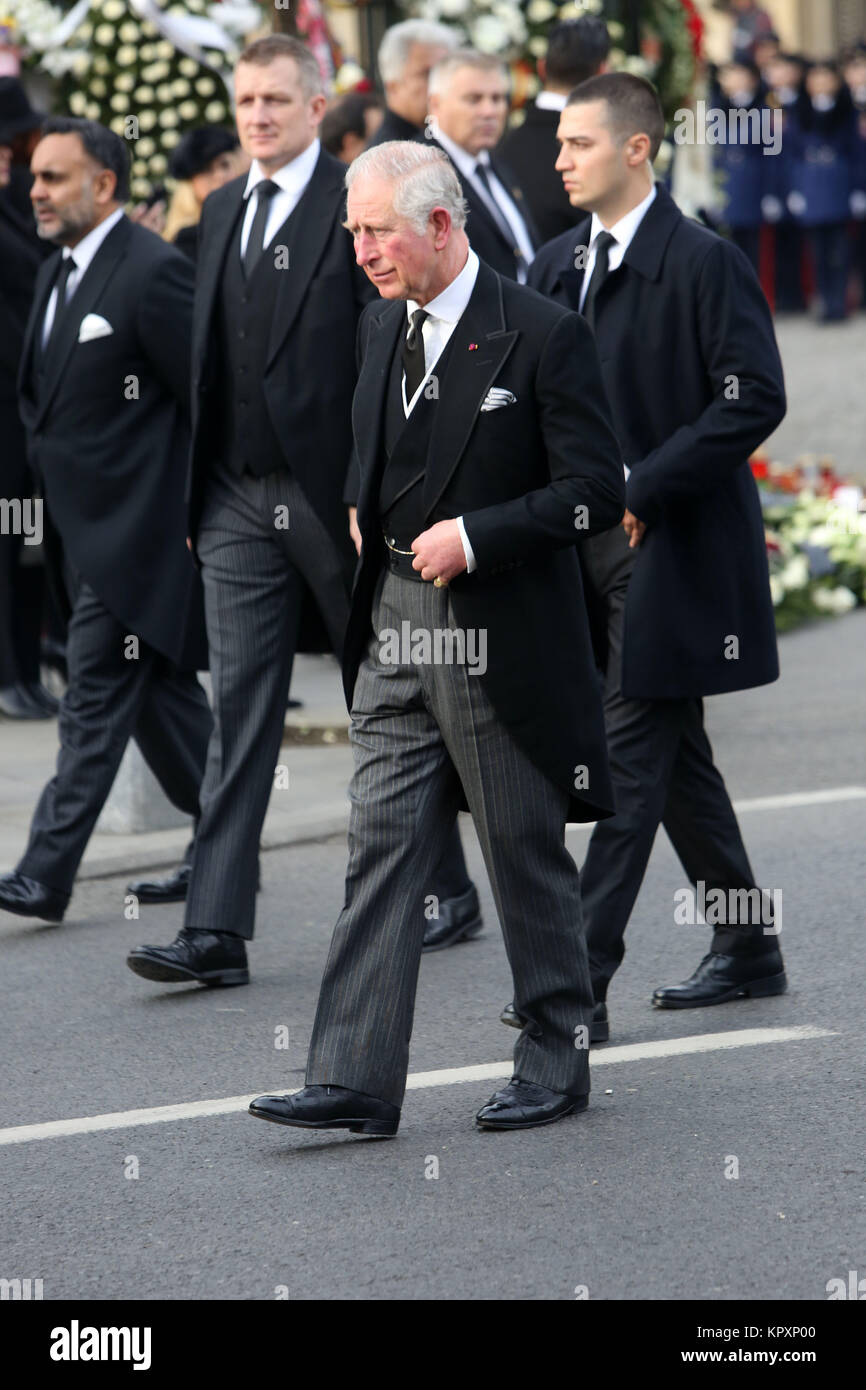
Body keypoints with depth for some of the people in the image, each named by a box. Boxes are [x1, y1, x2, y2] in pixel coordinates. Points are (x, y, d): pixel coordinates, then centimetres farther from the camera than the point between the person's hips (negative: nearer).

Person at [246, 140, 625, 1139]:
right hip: (395, 636, 6)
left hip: (503, 642, -6)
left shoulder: (543, 337, -12)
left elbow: (596, 491, -14)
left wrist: (473, 537, -19)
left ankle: (555, 1062, 20)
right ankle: (354, 1082, -3)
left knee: (527, 858, 6)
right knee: (380, 851, 0)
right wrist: (367, 518, 9)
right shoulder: (380, 329, 11)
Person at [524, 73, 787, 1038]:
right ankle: (749, 951, 25)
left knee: (632, 757, -8)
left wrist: (642, 487, -19)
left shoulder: (704, 263, -11)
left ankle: (582, 975, -9)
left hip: (671, 549, -8)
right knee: (673, 754, 14)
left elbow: (753, 399, -17)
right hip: (586, 544, 8)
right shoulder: (556, 267, 11)